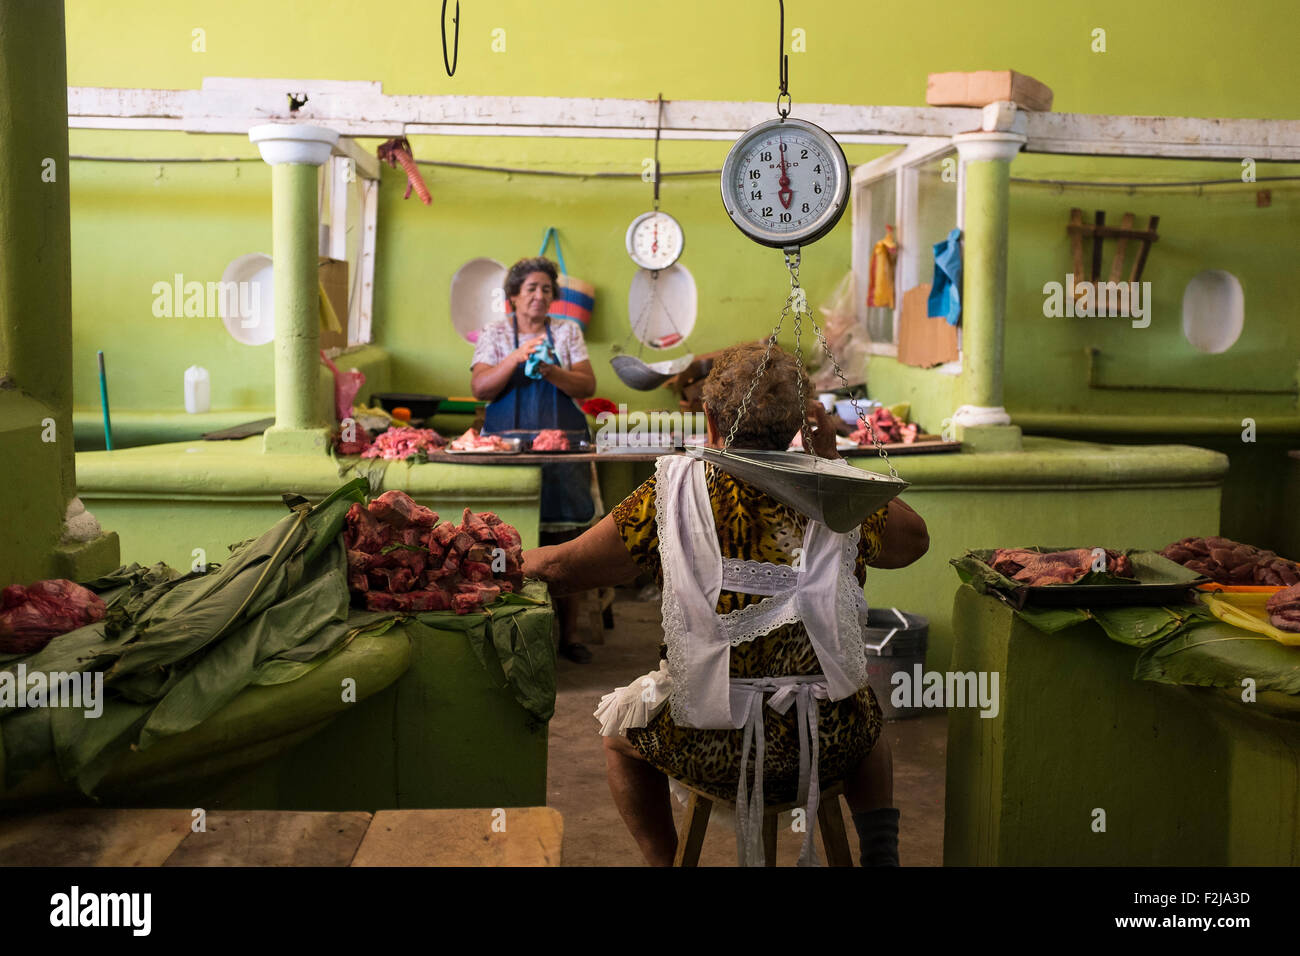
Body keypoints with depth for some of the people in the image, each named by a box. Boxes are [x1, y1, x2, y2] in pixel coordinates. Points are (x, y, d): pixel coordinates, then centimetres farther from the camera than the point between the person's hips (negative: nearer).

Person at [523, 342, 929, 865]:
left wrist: (521, 558, 22)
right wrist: (833, 463, 15)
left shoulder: (673, 492, -7)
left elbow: (560, 568, 0)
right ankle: (880, 850, 25)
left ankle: (664, 860, 28)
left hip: (716, 755, -2)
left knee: (619, 724, 29)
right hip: (834, 748, 2)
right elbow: (915, 539, 18)